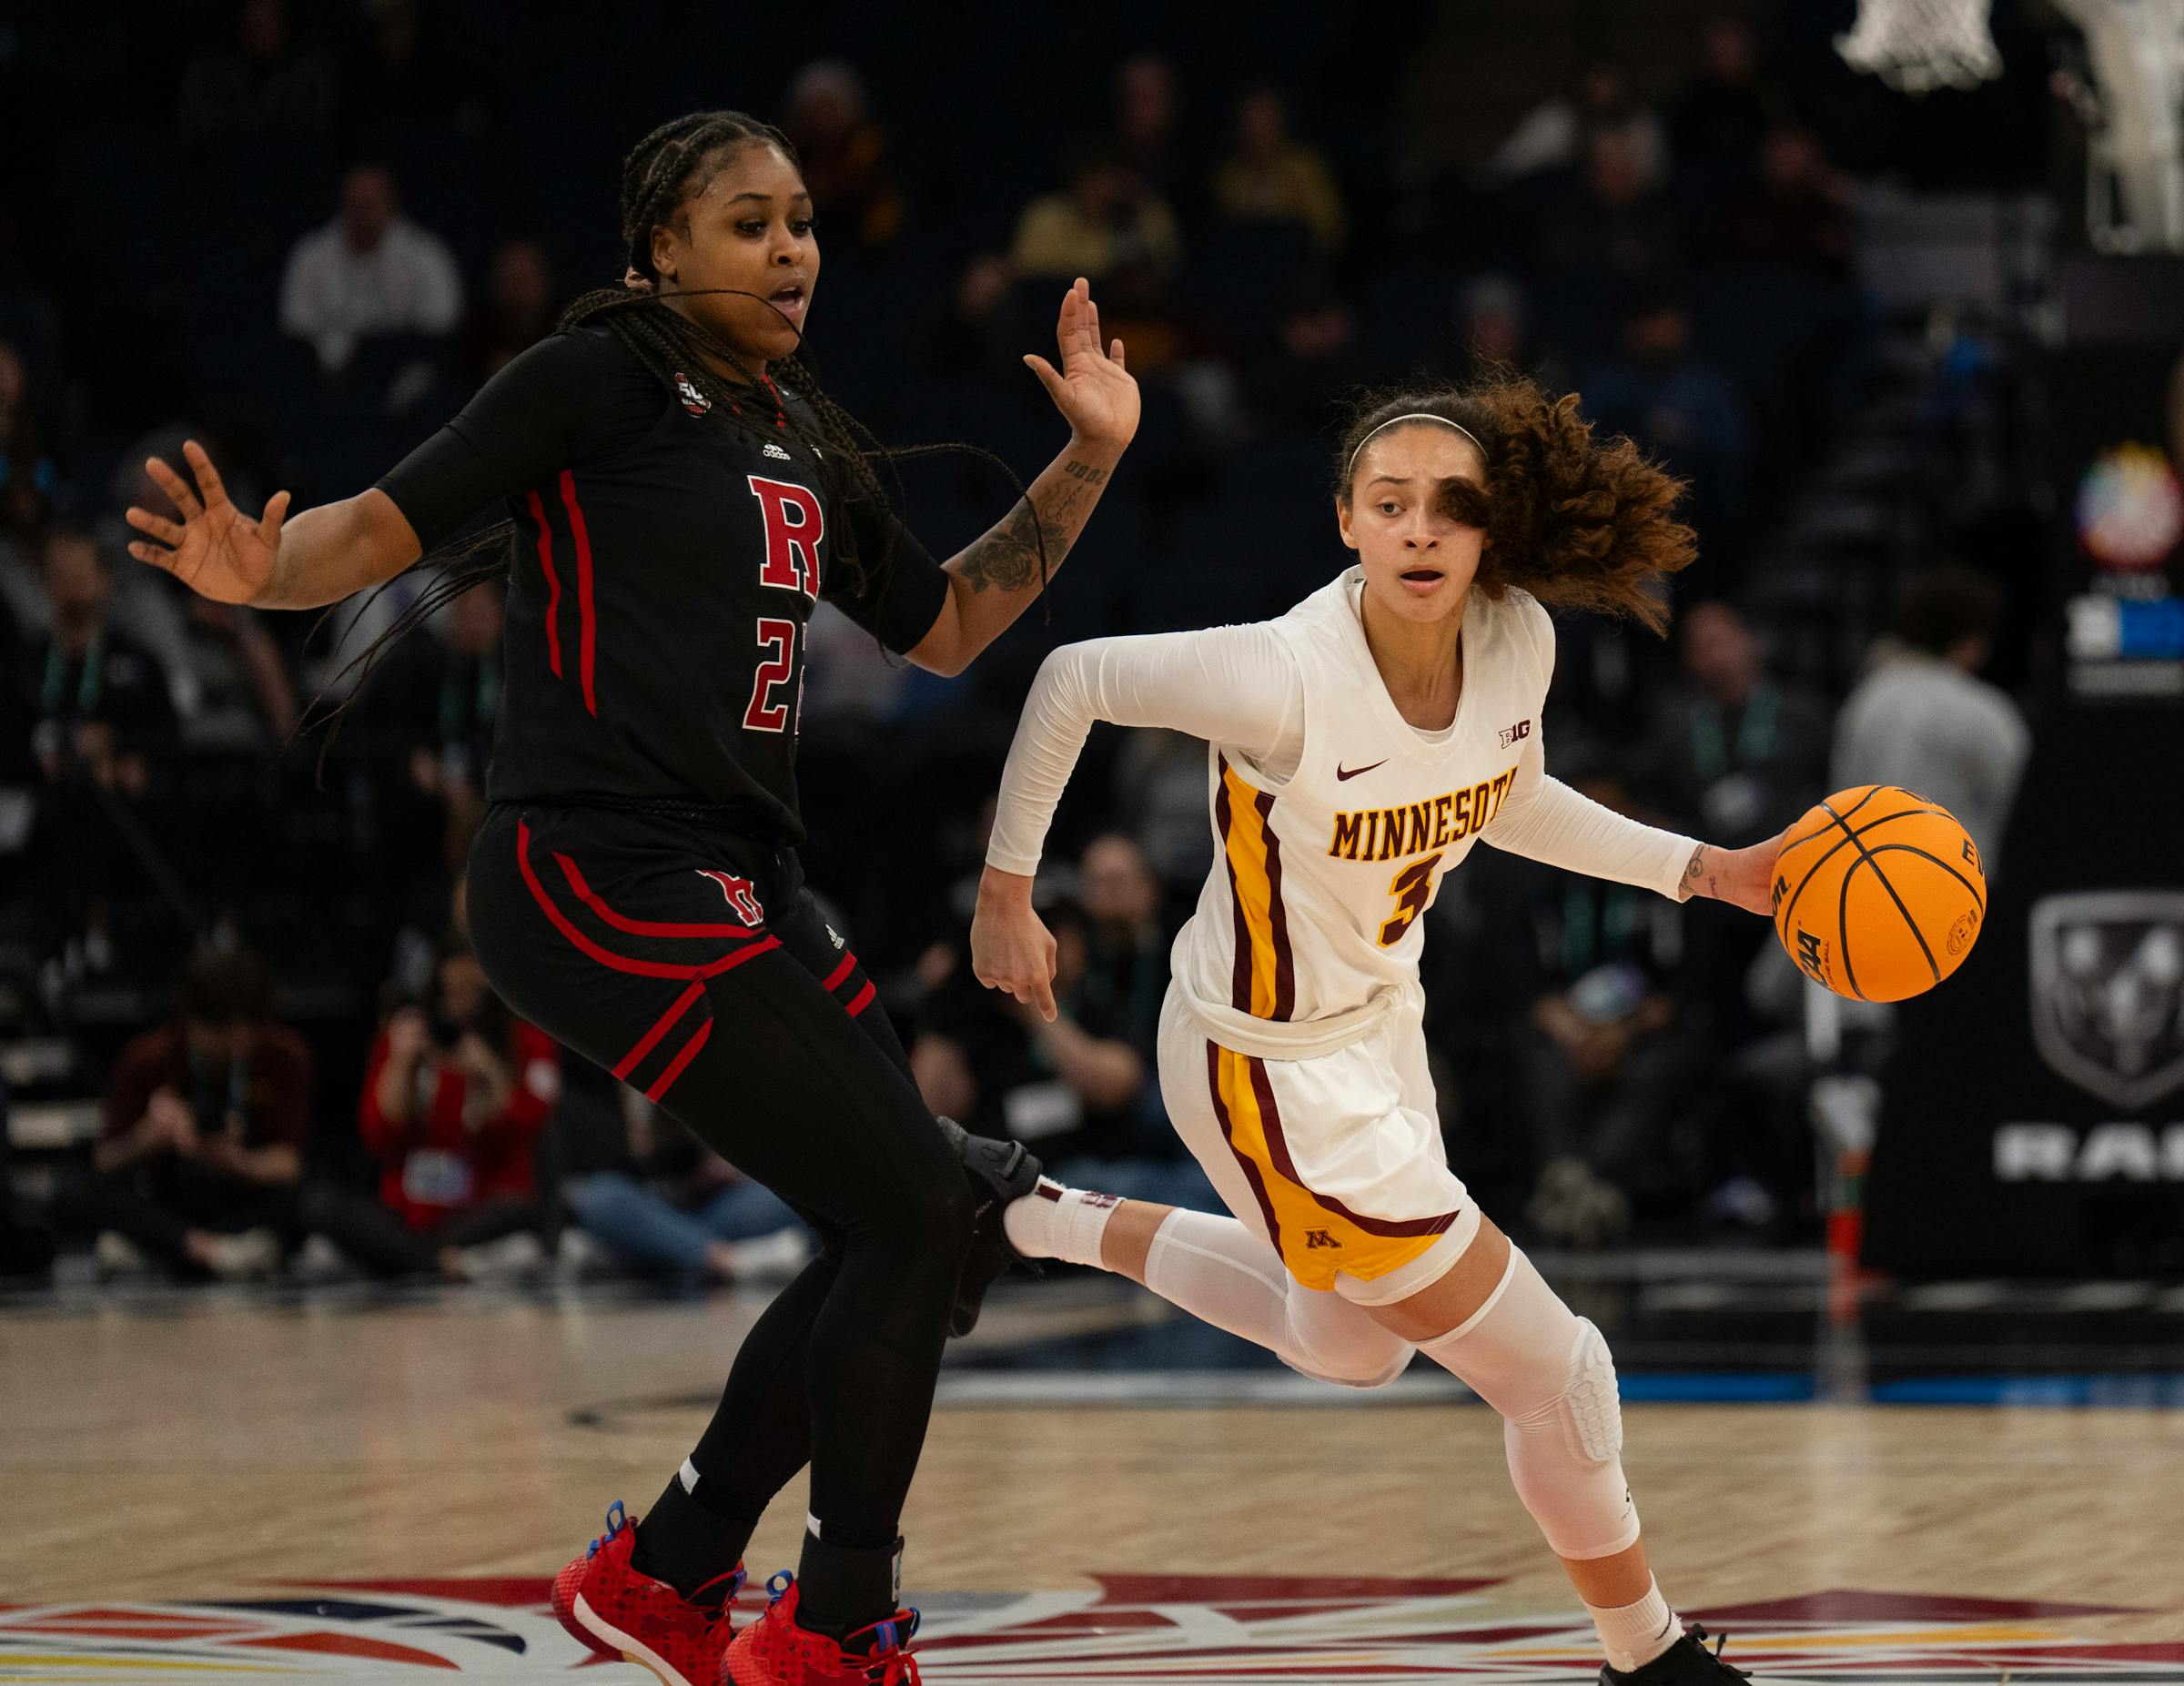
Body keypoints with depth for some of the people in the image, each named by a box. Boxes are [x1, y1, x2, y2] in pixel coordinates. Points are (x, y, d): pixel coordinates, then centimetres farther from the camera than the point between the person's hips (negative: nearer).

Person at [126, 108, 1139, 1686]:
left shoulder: (804, 436, 18)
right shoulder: (607, 374, -5)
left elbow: (948, 628, 28)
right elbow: (387, 527, -10)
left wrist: (1088, 461, 21)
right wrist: (264, 571, -30)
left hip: (740, 886, 9)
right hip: (598, 876, -9)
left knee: (929, 1228, 10)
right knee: (908, 1216, -11)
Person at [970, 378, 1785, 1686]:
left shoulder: (1517, 641, -12)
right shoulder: (1286, 678, -33)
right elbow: (1073, 681, -18)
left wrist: (1703, 870, 2)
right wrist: (1006, 893, -11)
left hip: (1378, 1020, 8)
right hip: (1275, 1072, -8)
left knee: (1348, 1350, 32)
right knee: (1557, 1374, -1)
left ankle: (1055, 1224, 40)